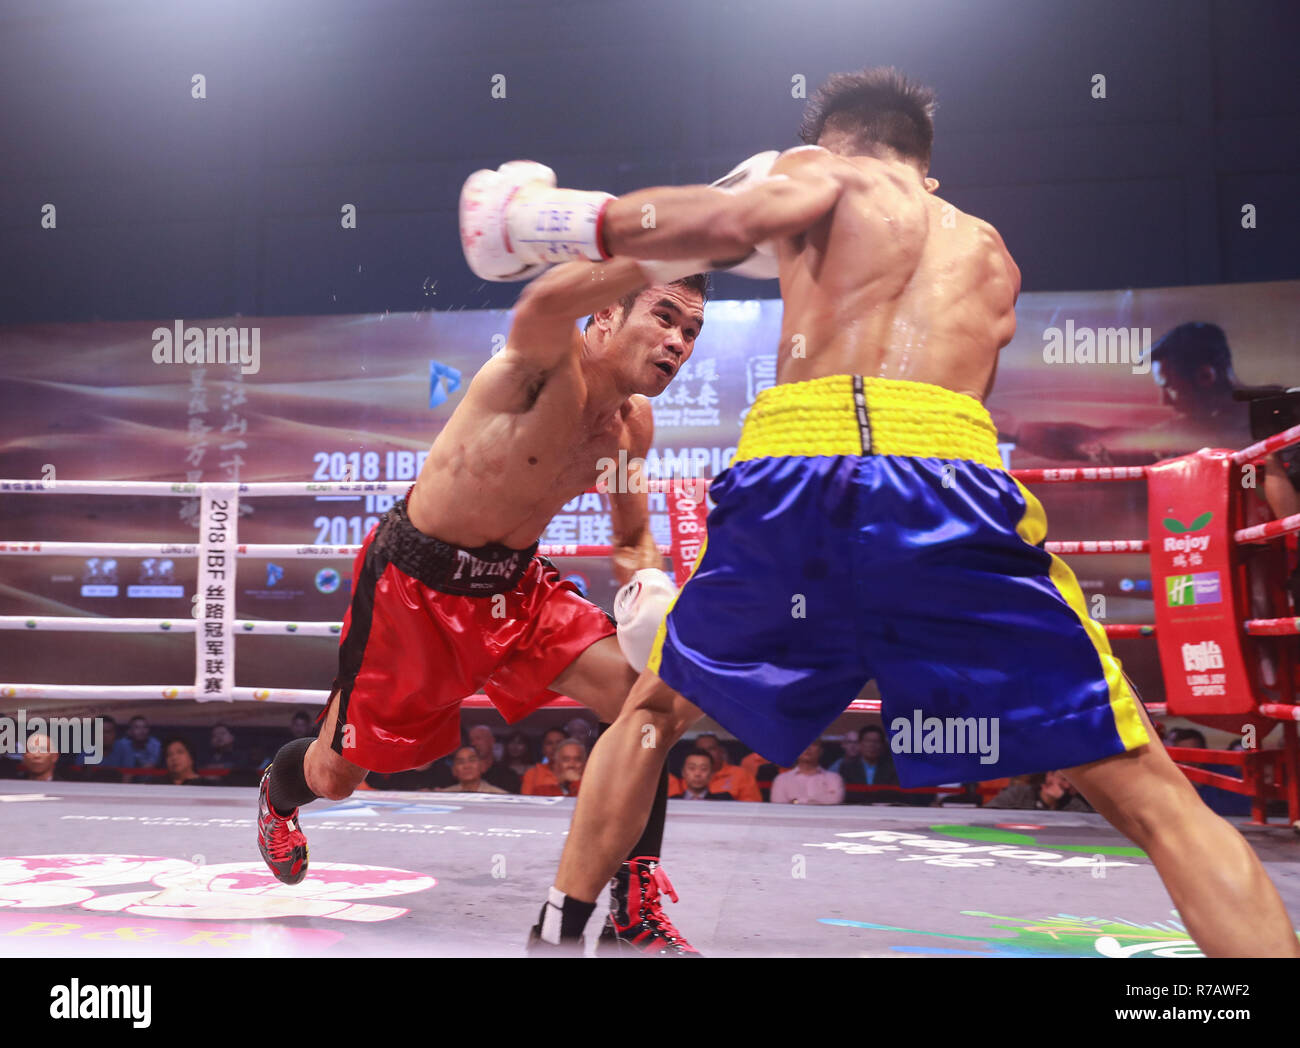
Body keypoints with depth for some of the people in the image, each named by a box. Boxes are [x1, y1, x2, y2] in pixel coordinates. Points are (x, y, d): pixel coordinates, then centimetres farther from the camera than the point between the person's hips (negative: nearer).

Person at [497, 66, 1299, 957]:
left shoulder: (826, 175, 22)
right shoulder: (990, 252, 33)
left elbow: (732, 220, 0)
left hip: (789, 474, 0)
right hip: (948, 479, 1)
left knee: (655, 709, 26)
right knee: (1153, 795, 6)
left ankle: (559, 932, 32)